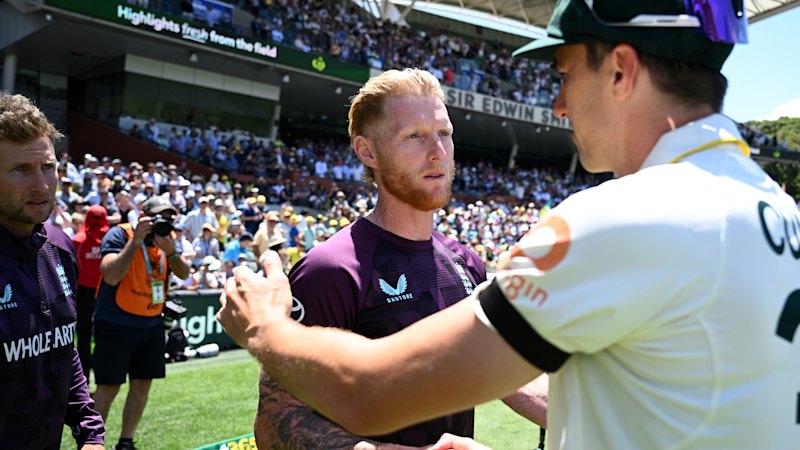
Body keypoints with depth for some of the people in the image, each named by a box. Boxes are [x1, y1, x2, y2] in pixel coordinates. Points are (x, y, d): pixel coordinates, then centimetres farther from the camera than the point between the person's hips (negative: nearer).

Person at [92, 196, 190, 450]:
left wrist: (172, 251, -24)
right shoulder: (119, 234, -13)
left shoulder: (168, 237, 4)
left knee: (143, 384, 9)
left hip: (152, 323, 6)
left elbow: (184, 274, -5)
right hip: (115, 323, -6)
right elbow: (111, 276, -27)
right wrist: (136, 240, -28)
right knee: (109, 387, -5)